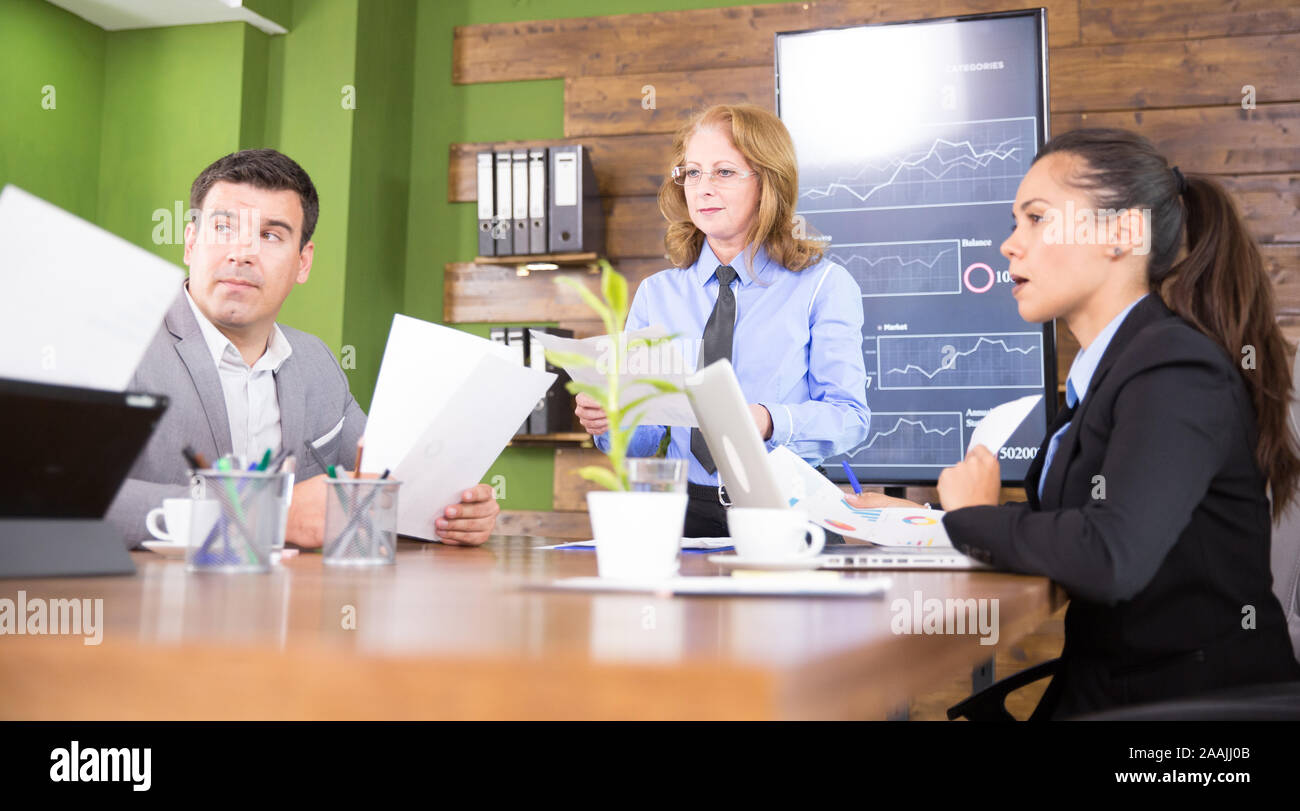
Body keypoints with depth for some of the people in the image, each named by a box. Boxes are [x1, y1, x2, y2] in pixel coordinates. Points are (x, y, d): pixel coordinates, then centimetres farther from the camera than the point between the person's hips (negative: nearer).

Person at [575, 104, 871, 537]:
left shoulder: (825, 286, 5)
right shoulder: (656, 294, 15)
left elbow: (850, 416, -4)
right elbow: (644, 438, 12)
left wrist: (769, 422, -24)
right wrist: (608, 420, -12)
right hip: (685, 509, 3)